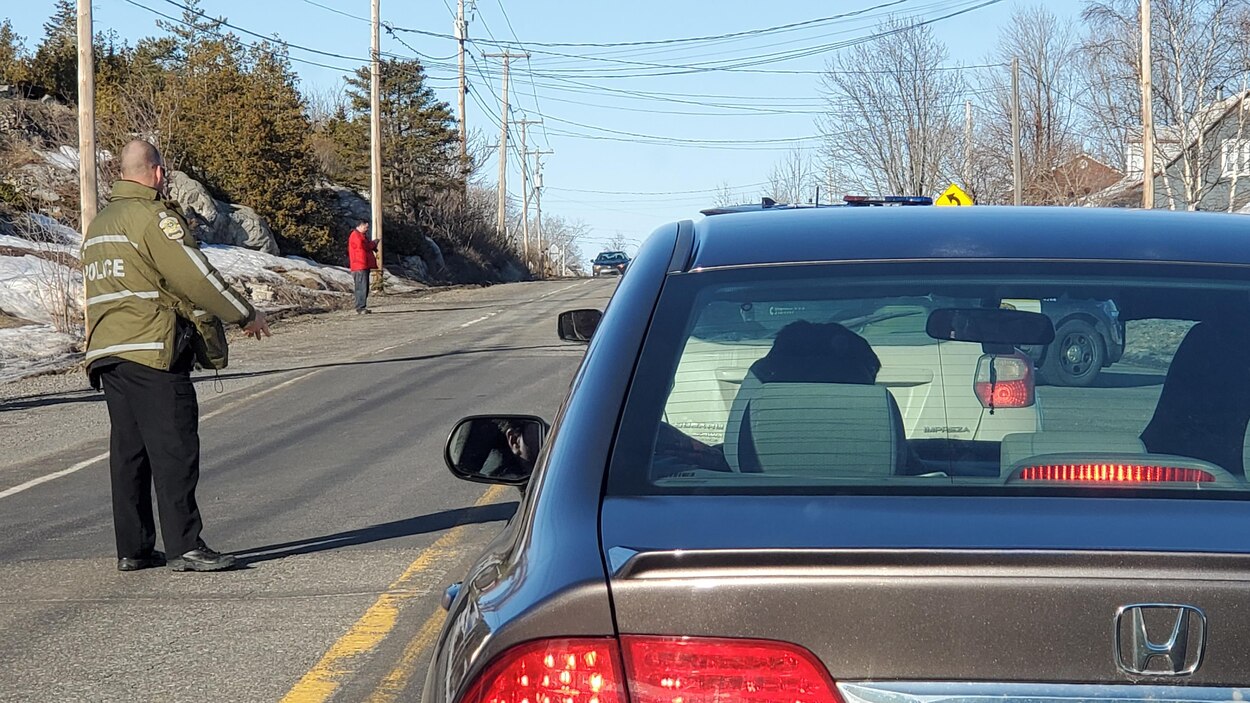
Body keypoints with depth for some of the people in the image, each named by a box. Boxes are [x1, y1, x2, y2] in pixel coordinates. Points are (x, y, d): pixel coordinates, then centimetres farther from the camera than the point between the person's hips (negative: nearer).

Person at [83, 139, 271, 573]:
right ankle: (184, 547, -12)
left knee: (128, 450, 10)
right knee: (174, 450, -8)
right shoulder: (153, 216, -9)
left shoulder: (99, 224, 20)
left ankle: (132, 549, 12)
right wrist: (246, 315, -2)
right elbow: (195, 276, -12)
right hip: (152, 351, -9)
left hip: (107, 352, 9)